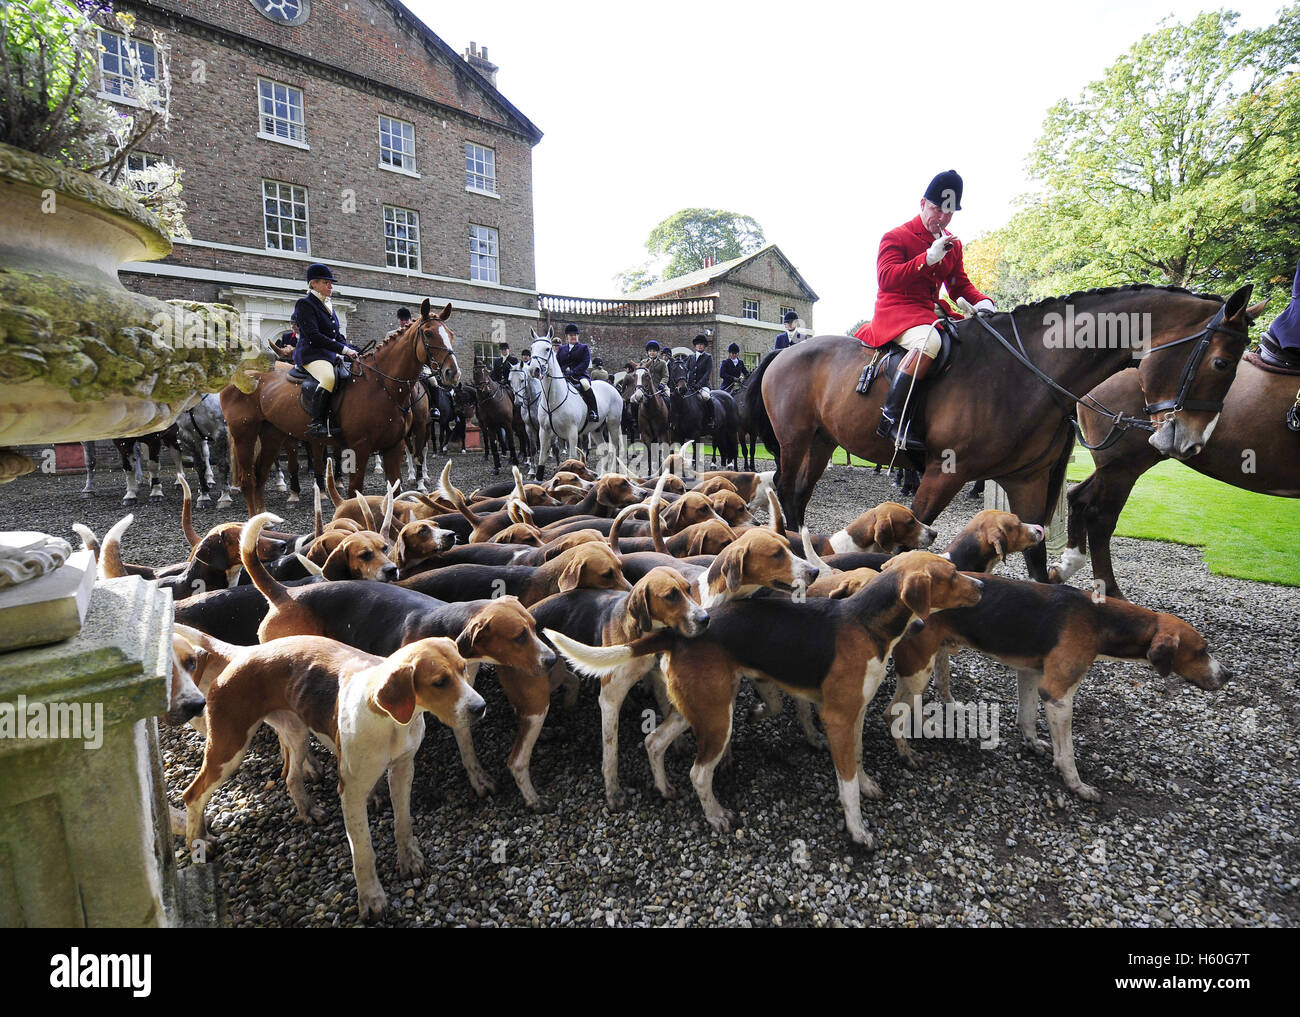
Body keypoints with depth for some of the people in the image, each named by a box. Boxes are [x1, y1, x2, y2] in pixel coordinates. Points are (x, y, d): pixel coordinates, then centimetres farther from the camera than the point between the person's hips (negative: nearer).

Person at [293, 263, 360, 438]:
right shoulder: (304, 304, -3)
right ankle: (317, 424, -34)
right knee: (329, 377, -37)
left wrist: (350, 352, 6)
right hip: (311, 353, -9)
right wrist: (344, 349, -18)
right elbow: (314, 336, -15)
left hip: (332, 354, 9)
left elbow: (338, 335, 25)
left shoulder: (328, 306, 23)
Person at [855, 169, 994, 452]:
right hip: (896, 310, -8)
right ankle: (891, 417, -37)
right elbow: (886, 277, -17)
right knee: (929, 341, -38)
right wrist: (929, 257, -23)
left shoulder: (953, 244, 19)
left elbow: (960, 284, 21)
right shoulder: (895, 237, -2)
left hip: (932, 312, 8)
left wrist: (981, 302, 0)